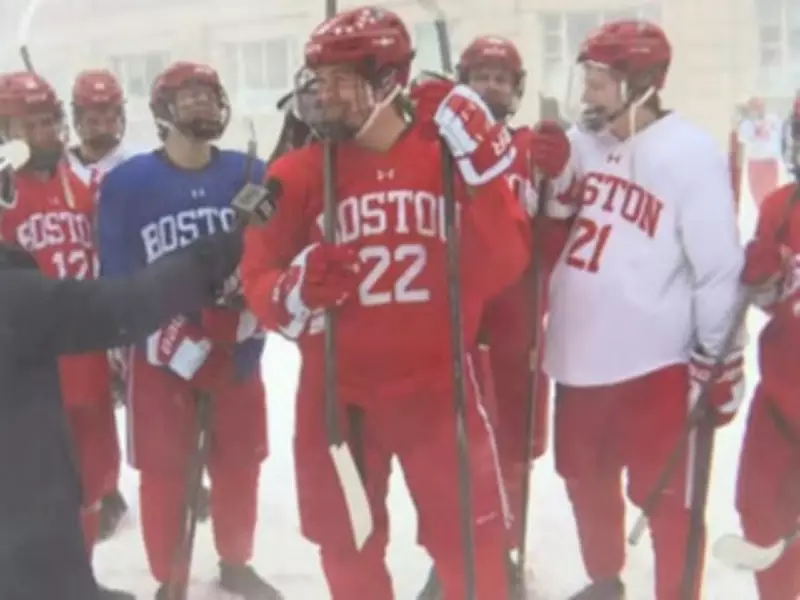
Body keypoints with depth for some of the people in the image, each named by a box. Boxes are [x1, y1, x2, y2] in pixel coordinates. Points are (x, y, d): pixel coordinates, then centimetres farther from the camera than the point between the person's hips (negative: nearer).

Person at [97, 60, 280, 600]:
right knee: (164, 469, 6)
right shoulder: (126, 182, -10)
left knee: (240, 461, 14)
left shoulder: (250, 175, -1)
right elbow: (117, 277, -9)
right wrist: (172, 340, -16)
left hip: (233, 343, 3)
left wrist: (251, 331, -9)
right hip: (161, 350, -3)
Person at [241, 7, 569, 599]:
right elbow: (259, 278, -2)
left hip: (439, 385, -1)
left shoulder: (453, 154, -3)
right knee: (349, 545, 16)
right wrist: (294, 294, -24)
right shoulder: (299, 172, -3)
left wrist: (482, 167, -20)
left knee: (472, 543, 7)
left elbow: (501, 267, -9)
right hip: (338, 393, 1)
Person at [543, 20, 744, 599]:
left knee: (666, 498, 4)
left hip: (654, 362, -7)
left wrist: (718, 362, -10)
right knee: (586, 480, 22)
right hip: (580, 355, 7)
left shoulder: (690, 152, -14)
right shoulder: (582, 141, 4)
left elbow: (719, 264, -12)